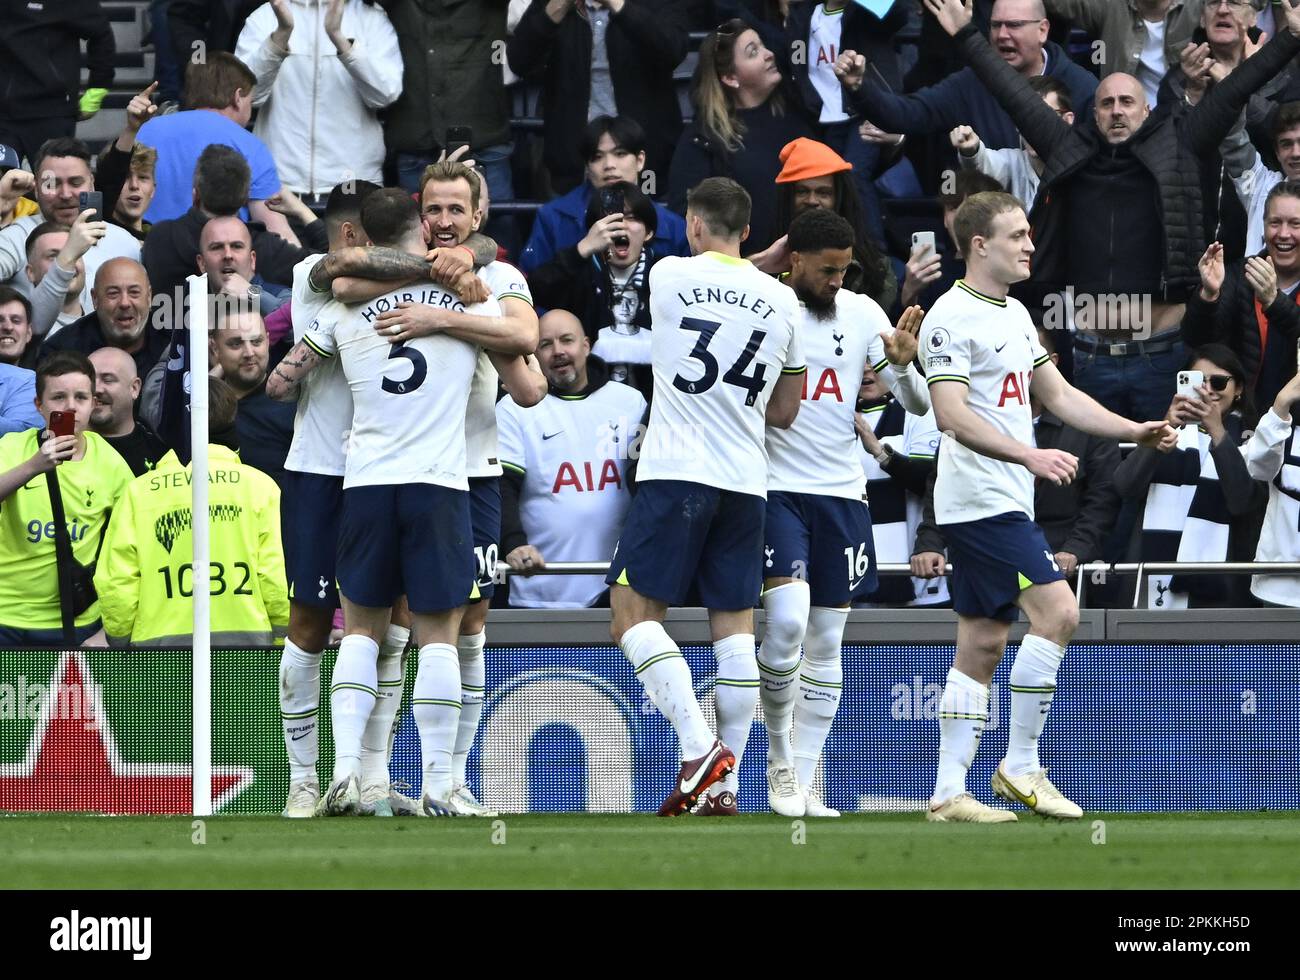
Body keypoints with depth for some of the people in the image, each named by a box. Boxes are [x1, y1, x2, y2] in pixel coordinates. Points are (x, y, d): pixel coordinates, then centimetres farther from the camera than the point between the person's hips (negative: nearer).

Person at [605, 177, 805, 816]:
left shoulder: (671, 275, -2)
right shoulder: (782, 300, 8)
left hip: (675, 473, -4)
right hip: (746, 481, 4)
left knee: (634, 614, -3)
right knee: (735, 625, 6)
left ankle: (700, 747, -19)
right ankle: (725, 784, 3)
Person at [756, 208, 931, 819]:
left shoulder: (862, 314, 6)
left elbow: (919, 406, 7)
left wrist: (902, 364, -13)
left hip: (841, 493, 4)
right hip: (775, 487, -4)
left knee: (827, 642, 5)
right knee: (787, 620, -20)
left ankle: (803, 782, 11)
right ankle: (779, 760, -2)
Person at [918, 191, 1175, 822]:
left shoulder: (1016, 315, 17)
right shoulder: (952, 318, -12)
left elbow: (1059, 396, 22)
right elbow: (953, 415, -21)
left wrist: (1136, 432, 11)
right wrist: (1030, 456, -32)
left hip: (1006, 502, 10)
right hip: (979, 499, -10)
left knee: (981, 646, 7)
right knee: (1057, 611, -16)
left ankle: (949, 793, 8)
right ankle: (1021, 765, -10)